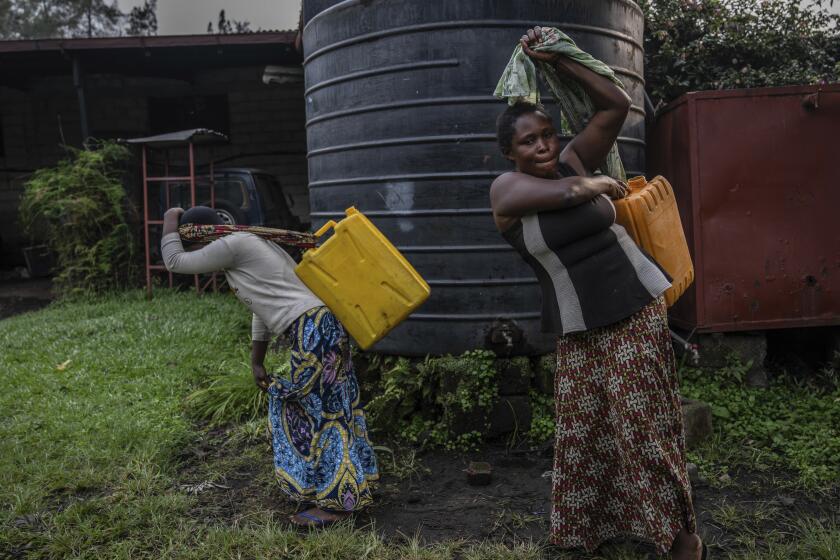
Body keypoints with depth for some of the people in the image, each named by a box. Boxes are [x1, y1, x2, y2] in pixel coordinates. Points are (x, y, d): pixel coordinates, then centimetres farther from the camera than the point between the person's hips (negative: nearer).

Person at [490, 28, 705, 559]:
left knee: (643, 423, 2)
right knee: (583, 429, 8)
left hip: (637, 306, 1)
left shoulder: (572, 159, 2)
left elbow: (616, 104, -1)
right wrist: (603, 183, -2)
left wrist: (556, 59, -1)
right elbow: (569, 191, -21)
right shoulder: (506, 188, -6)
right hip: (577, 327, 0)